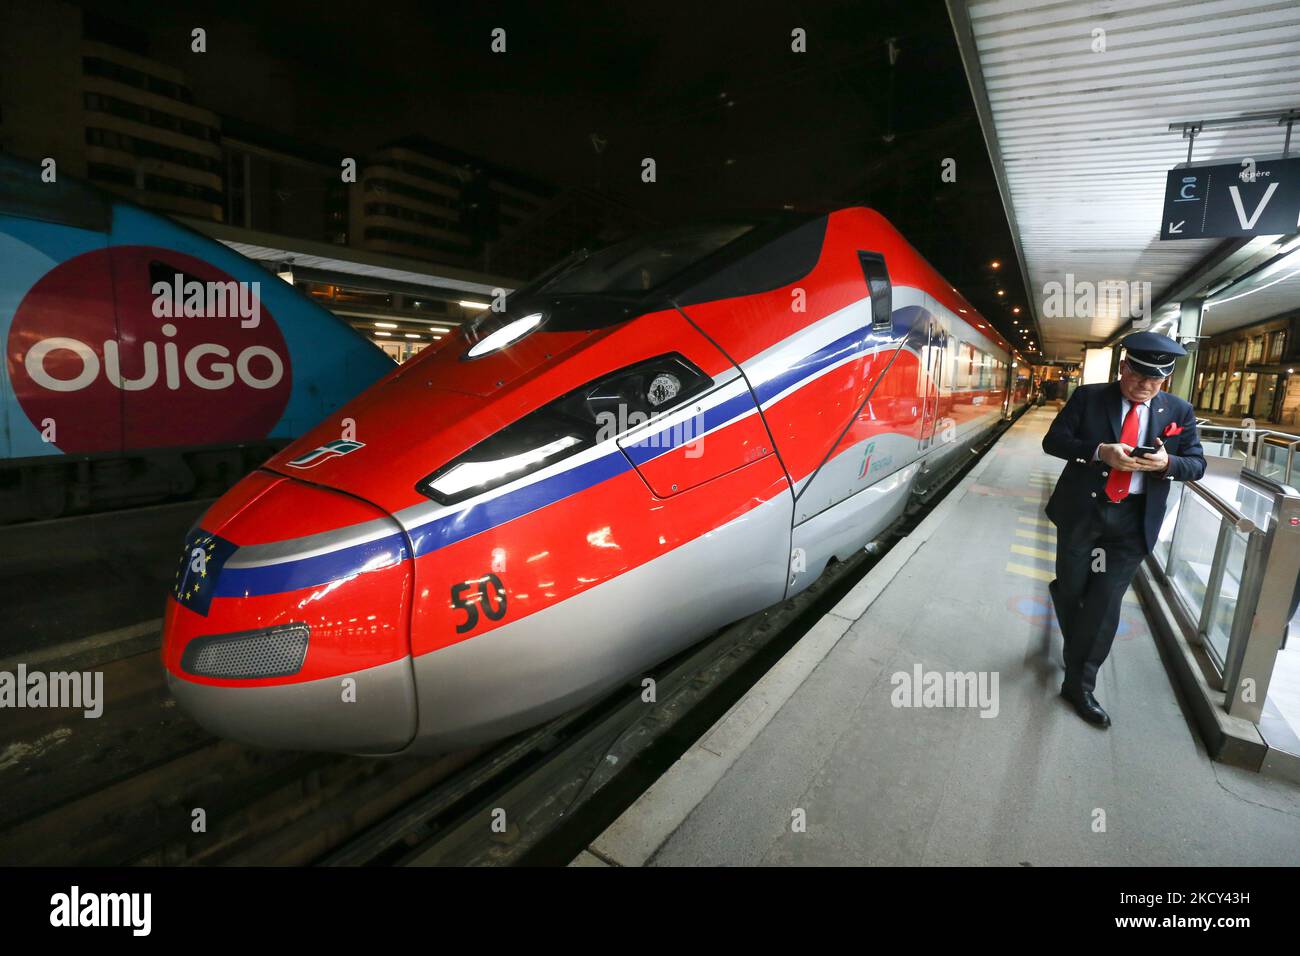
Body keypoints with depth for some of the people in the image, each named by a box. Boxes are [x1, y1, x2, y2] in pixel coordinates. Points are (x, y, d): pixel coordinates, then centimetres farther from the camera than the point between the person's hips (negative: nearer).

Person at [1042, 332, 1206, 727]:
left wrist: (1167, 463, -17)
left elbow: (1196, 464, 6)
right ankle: (1078, 660, 41)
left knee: (1106, 602, -3)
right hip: (1081, 510, 0)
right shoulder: (1088, 397, -2)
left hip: (1133, 520, 1)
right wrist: (1100, 451, -22)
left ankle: (1079, 683, 9)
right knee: (1071, 590, 13)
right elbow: (1053, 441, -7)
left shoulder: (1178, 411, 4)